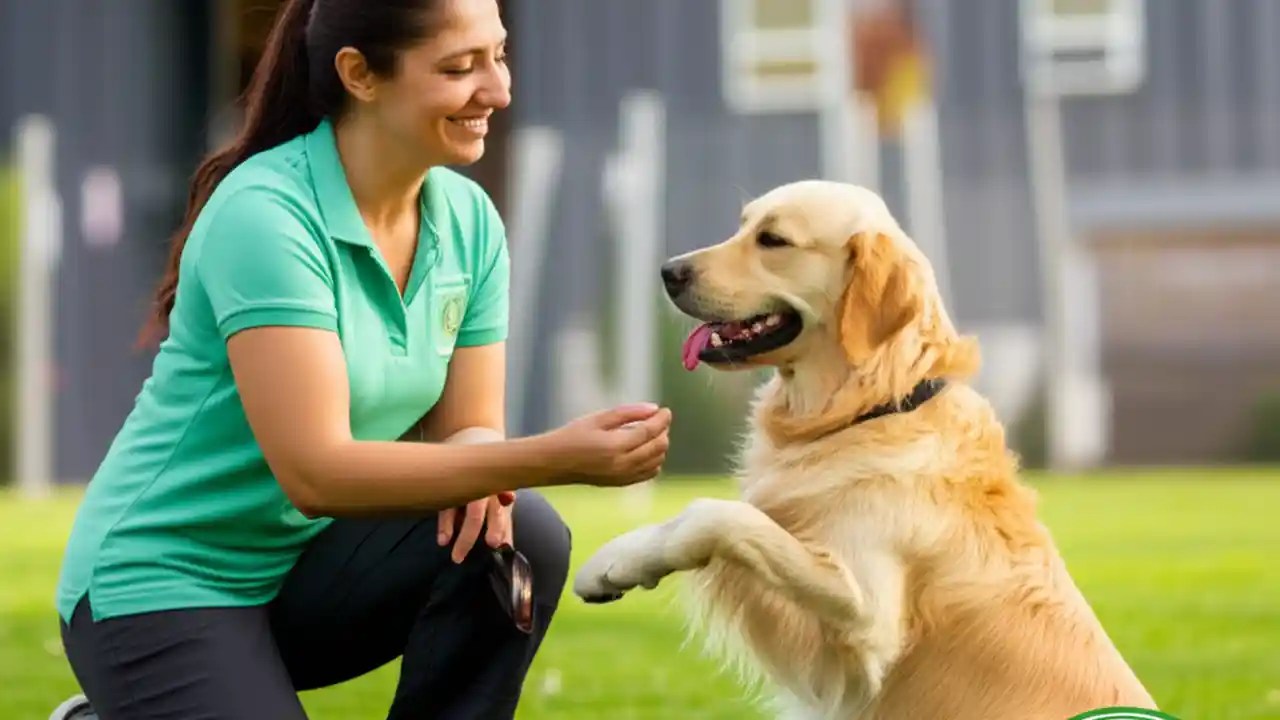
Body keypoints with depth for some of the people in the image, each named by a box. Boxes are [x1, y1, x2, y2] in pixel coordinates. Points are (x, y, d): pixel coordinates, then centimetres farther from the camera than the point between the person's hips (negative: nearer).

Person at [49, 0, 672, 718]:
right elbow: (313, 471, -30)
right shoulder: (264, 214, -23)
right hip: (162, 583, -6)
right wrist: (555, 457, -37)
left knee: (519, 534, -19)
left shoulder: (469, 220, -1)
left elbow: (465, 428, 2)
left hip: (307, 565, 7)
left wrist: (478, 476, -24)